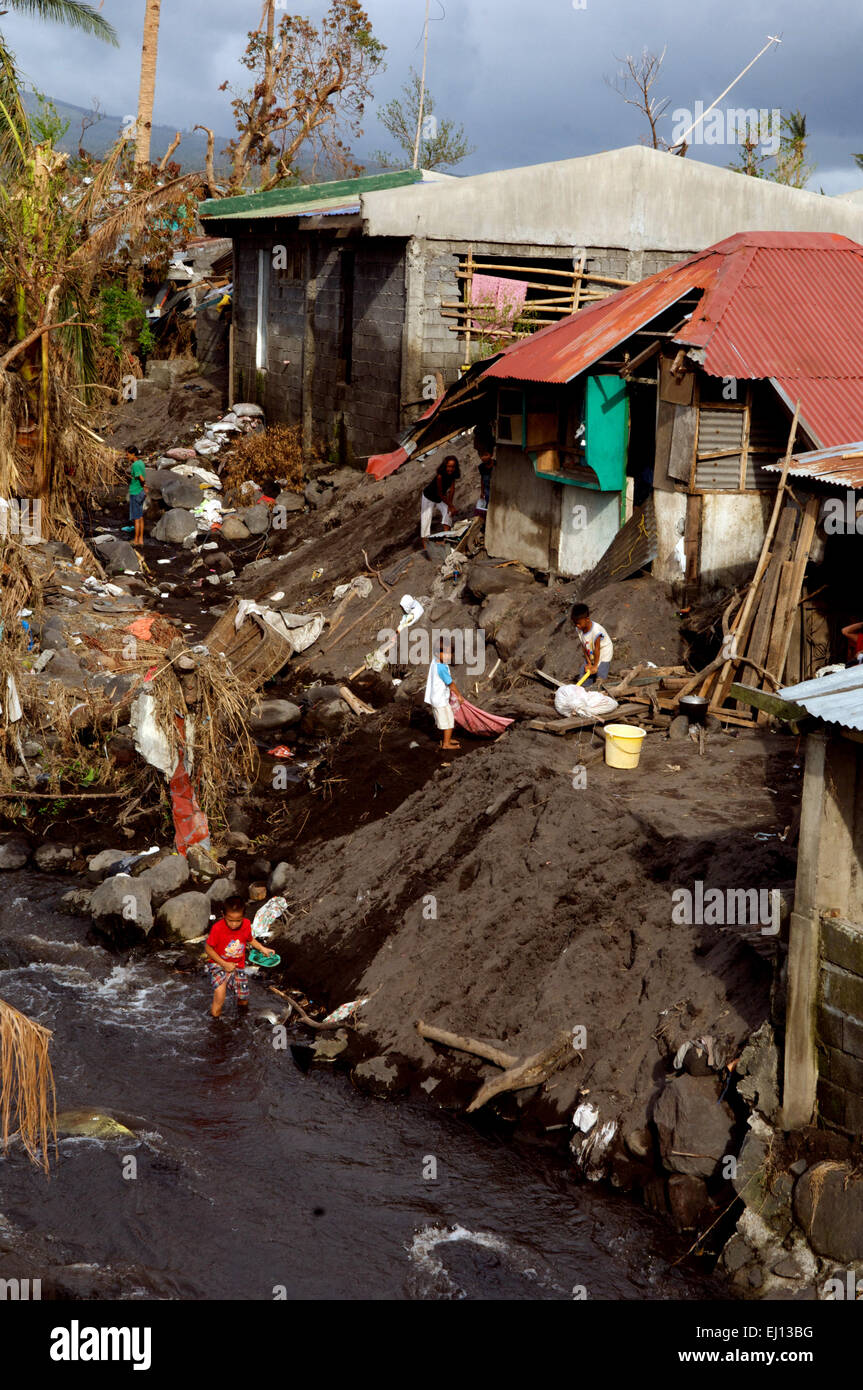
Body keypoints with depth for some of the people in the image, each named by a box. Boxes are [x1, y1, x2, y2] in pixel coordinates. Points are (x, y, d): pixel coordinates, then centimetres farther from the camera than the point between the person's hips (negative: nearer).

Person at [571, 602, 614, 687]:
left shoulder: (596, 630, -35)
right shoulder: (578, 629, -16)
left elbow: (597, 649, -26)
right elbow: (584, 647, -9)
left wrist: (595, 666, -17)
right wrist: (588, 663, -11)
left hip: (603, 654, -6)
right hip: (590, 656, 6)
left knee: (600, 679, -9)